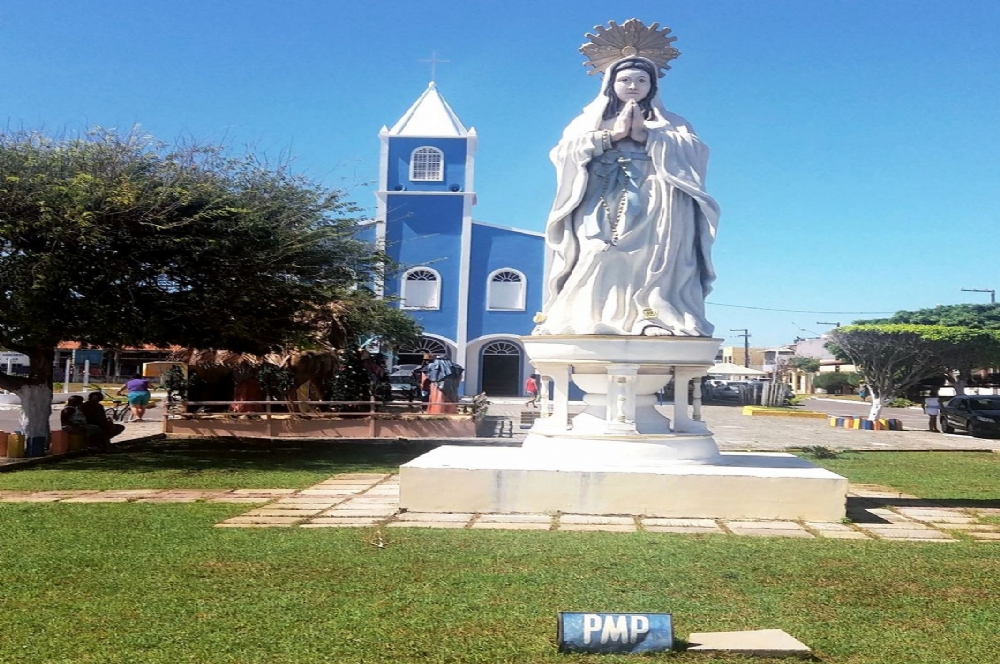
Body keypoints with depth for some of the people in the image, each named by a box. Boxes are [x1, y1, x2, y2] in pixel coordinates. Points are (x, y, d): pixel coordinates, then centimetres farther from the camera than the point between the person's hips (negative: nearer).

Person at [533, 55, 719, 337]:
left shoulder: (671, 123, 23)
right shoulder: (590, 120, 24)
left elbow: (694, 151, 4)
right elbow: (565, 152, 6)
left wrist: (645, 135, -3)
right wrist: (612, 135, -1)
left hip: (651, 207, 0)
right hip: (599, 208, 0)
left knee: (650, 253, -25)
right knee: (598, 256, -23)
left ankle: (657, 317, -34)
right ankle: (585, 318, -30)